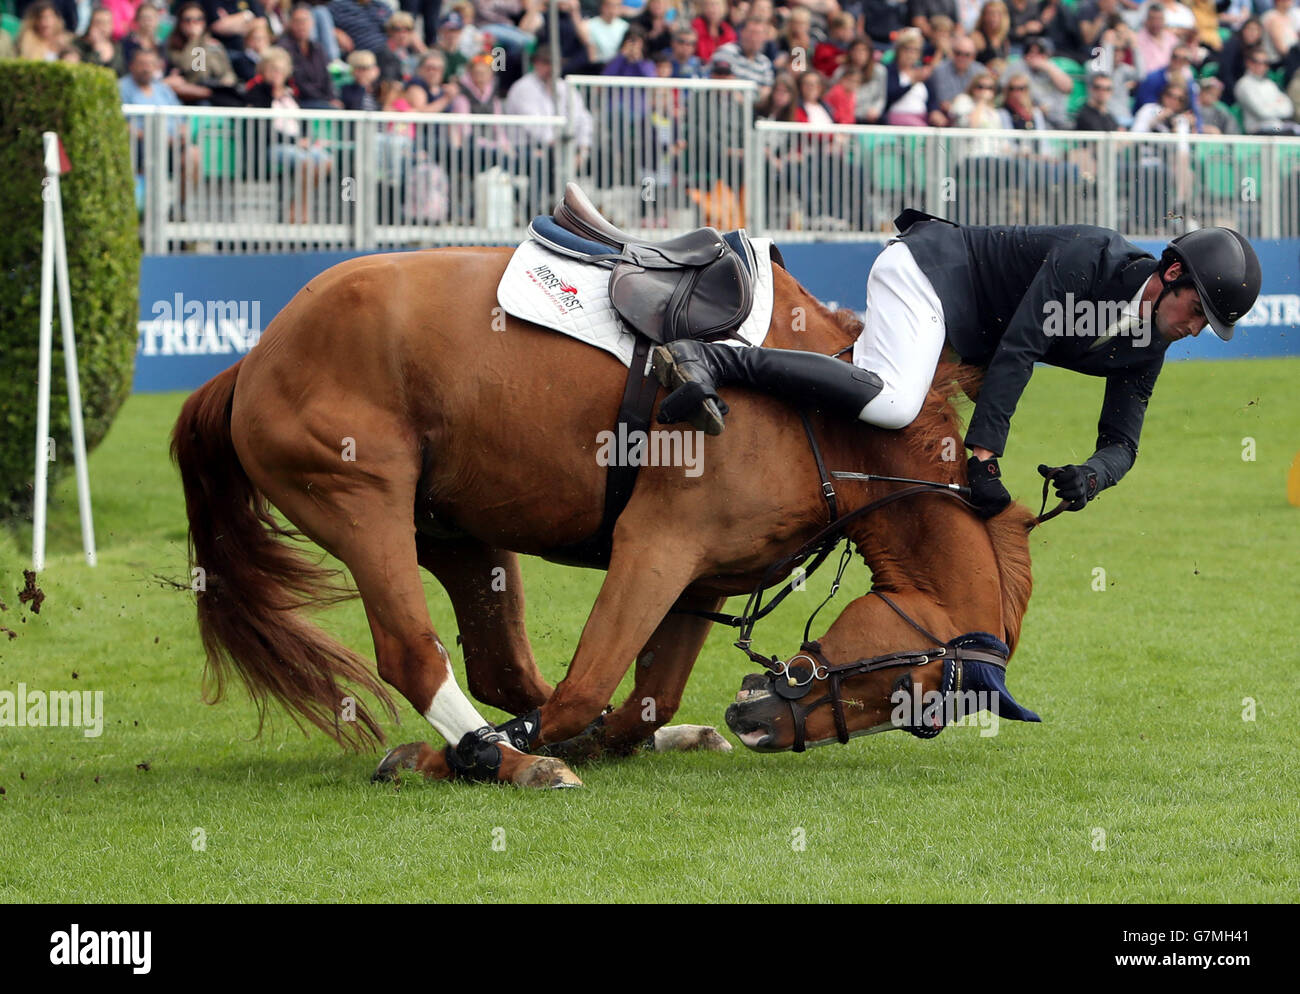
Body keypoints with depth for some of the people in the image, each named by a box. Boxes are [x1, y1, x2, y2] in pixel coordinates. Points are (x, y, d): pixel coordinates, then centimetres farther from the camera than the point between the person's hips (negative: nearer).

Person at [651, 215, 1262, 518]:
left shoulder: (1146, 351, 3)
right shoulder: (1091, 256, -22)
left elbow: (1121, 440, 5)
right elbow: (1017, 348, -27)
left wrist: (1092, 475, -21)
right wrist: (985, 456, -31)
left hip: (962, 340, 10)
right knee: (891, 403, -35)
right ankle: (714, 359, -33)